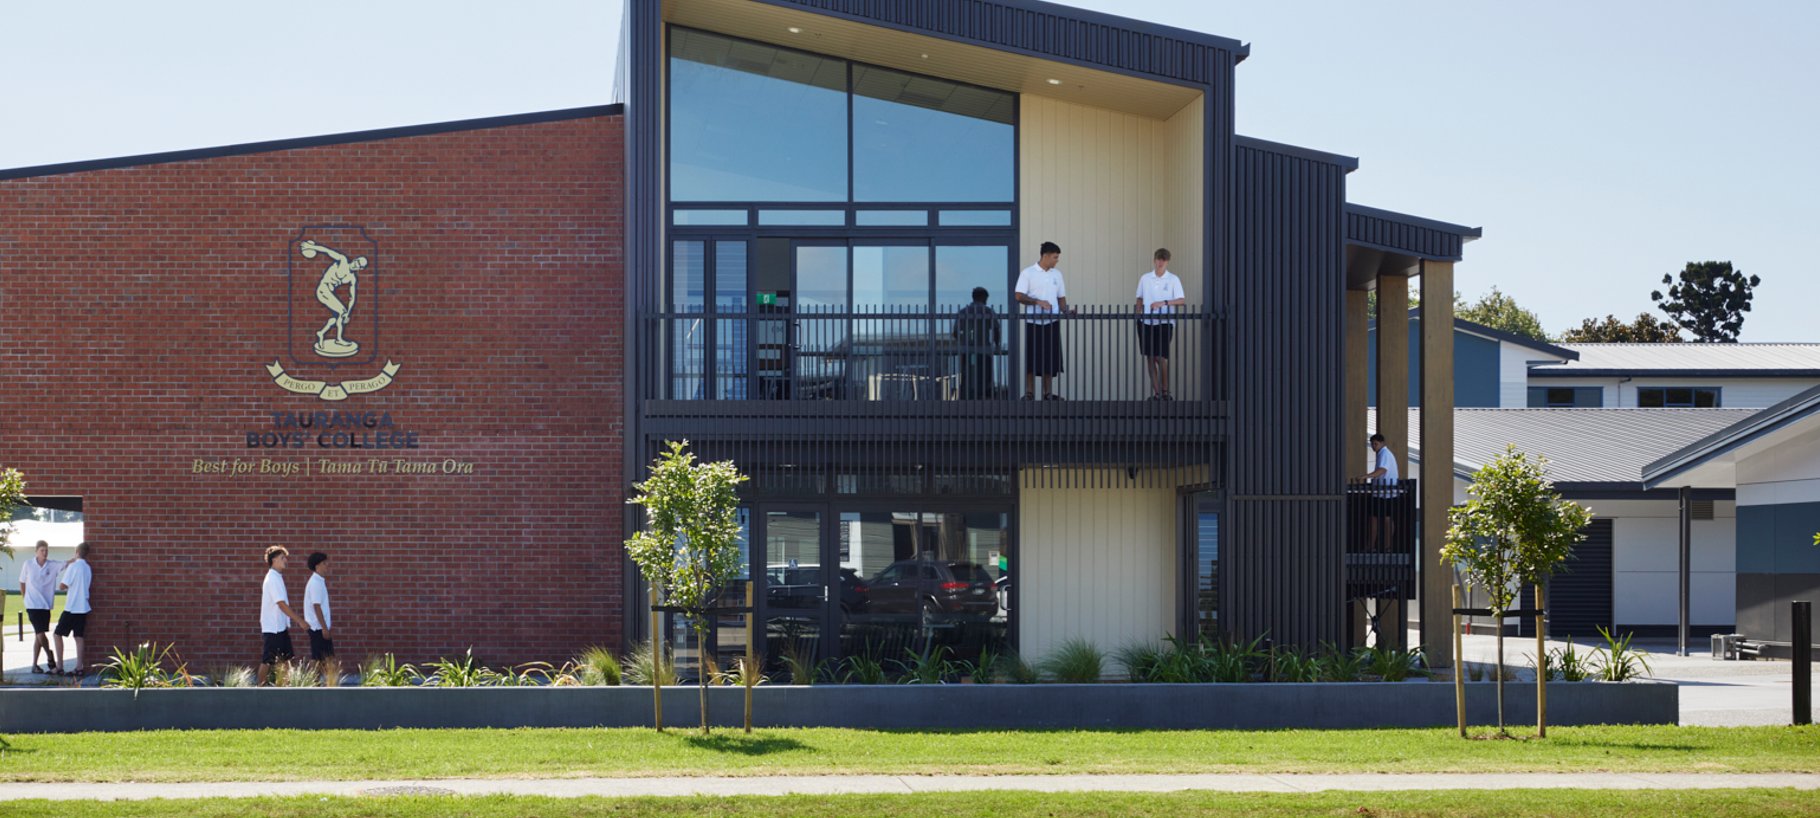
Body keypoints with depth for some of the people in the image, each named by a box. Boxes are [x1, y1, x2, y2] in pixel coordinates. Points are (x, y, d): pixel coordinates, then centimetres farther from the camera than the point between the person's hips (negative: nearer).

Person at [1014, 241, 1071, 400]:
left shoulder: (1056, 274, 12)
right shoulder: (1028, 273, -3)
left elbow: (1061, 297, 17)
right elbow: (1019, 296, -9)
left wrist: (1065, 310, -2)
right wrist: (1038, 302, -20)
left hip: (1052, 322, 4)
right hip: (1033, 322, -4)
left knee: (1051, 357, 2)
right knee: (1032, 358, -2)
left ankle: (1048, 393, 8)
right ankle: (1029, 392, 4)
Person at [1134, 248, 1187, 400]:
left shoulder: (1173, 279, 0)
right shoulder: (1145, 279, 9)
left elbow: (1182, 300, -6)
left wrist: (1164, 303, -18)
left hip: (1164, 322, -3)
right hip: (1146, 322, 3)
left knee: (1161, 357, -9)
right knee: (1149, 357, 2)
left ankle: (1165, 390, 8)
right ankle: (1156, 392, 8)